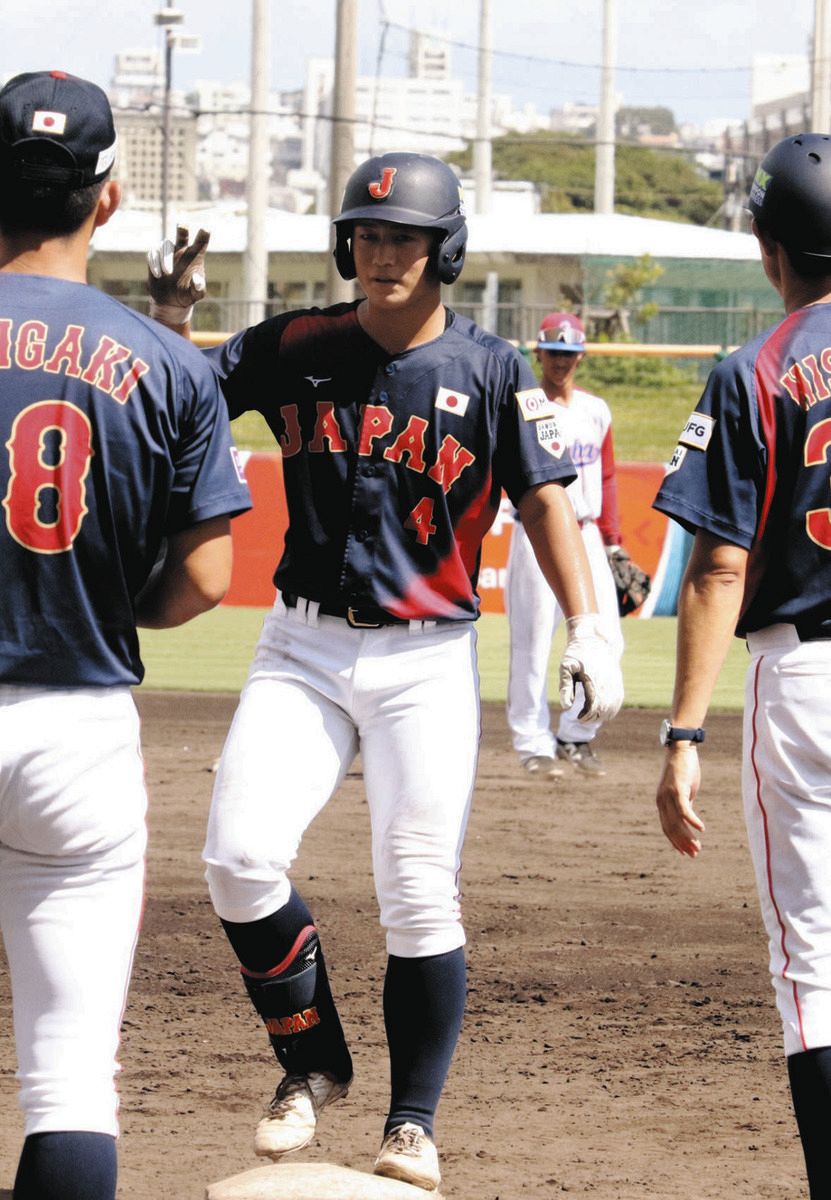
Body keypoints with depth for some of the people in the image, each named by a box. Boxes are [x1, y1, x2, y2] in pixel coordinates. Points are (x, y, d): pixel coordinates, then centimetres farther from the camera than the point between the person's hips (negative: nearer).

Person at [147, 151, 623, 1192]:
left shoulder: (488, 371, -1)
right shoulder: (294, 350, 3)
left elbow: (543, 498, -1)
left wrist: (585, 625, -12)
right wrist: (166, 313, -17)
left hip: (428, 661, -2)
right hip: (304, 647, 2)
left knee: (419, 899, -4)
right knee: (241, 855, -13)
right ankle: (313, 1066, 8)